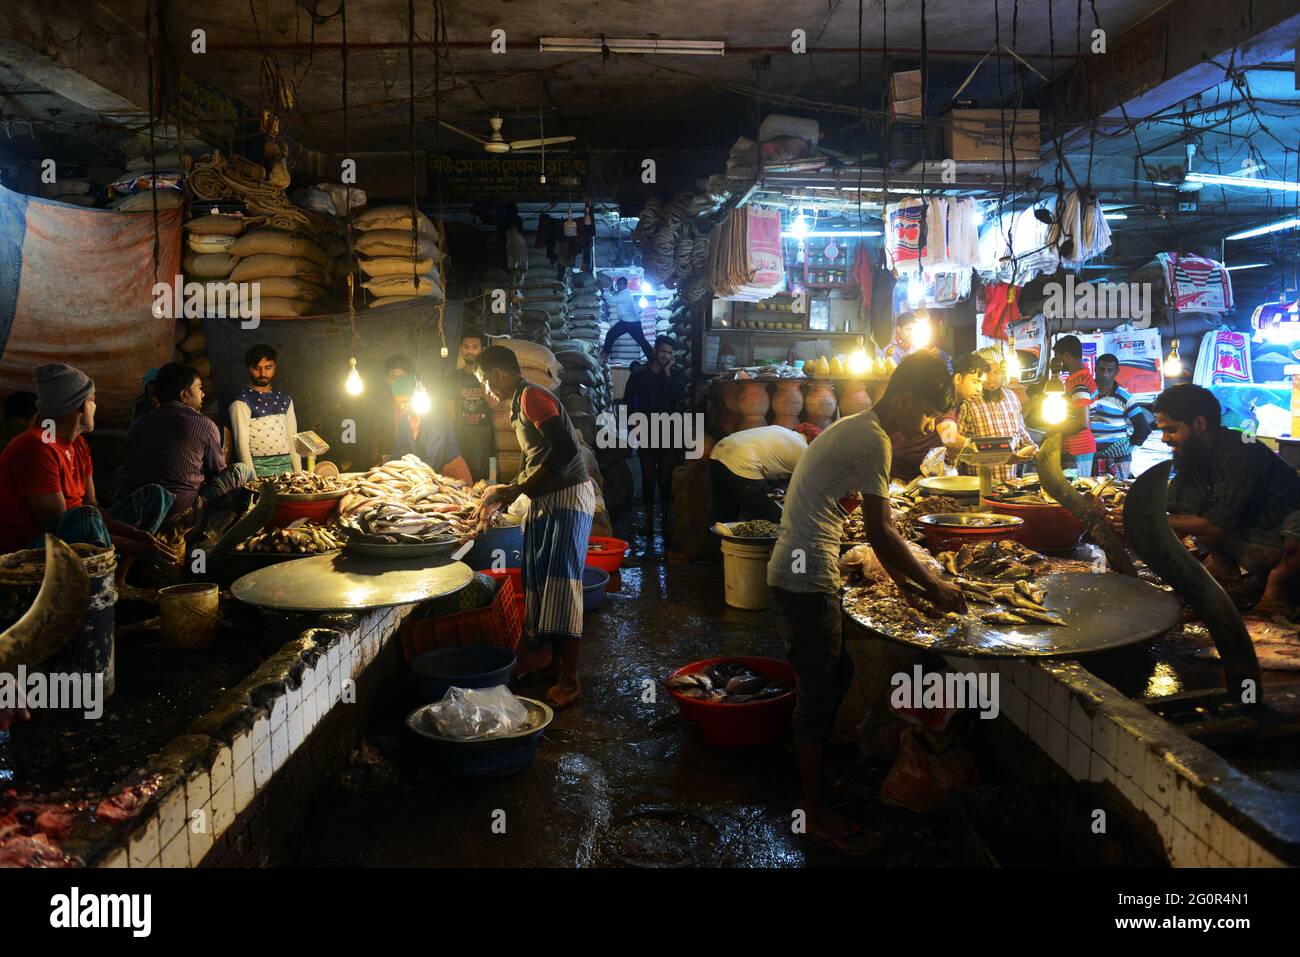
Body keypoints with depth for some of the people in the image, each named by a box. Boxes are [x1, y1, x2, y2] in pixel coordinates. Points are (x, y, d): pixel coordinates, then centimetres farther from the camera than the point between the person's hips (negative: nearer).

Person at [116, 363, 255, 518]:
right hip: (181, 507, -4)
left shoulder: (137, 424, 13)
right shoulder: (205, 425, -1)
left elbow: (127, 467, 22)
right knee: (242, 470, 8)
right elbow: (218, 470, 10)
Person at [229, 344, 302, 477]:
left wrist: (298, 472, 5)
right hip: (259, 467, -4)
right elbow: (242, 443, -8)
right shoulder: (241, 403, -4)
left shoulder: (285, 400, 13)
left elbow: (292, 439, 13)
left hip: (286, 465, 5)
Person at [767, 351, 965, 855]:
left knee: (835, 676, 20)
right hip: (806, 580, -10)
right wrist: (932, 585, -6)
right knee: (819, 690, 1)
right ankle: (814, 811, 14)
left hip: (805, 573, 10)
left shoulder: (858, 430, 16)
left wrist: (907, 580, 16)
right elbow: (880, 533, -17)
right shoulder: (873, 440, -16)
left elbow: (876, 526, 19)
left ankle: (817, 771, 35)